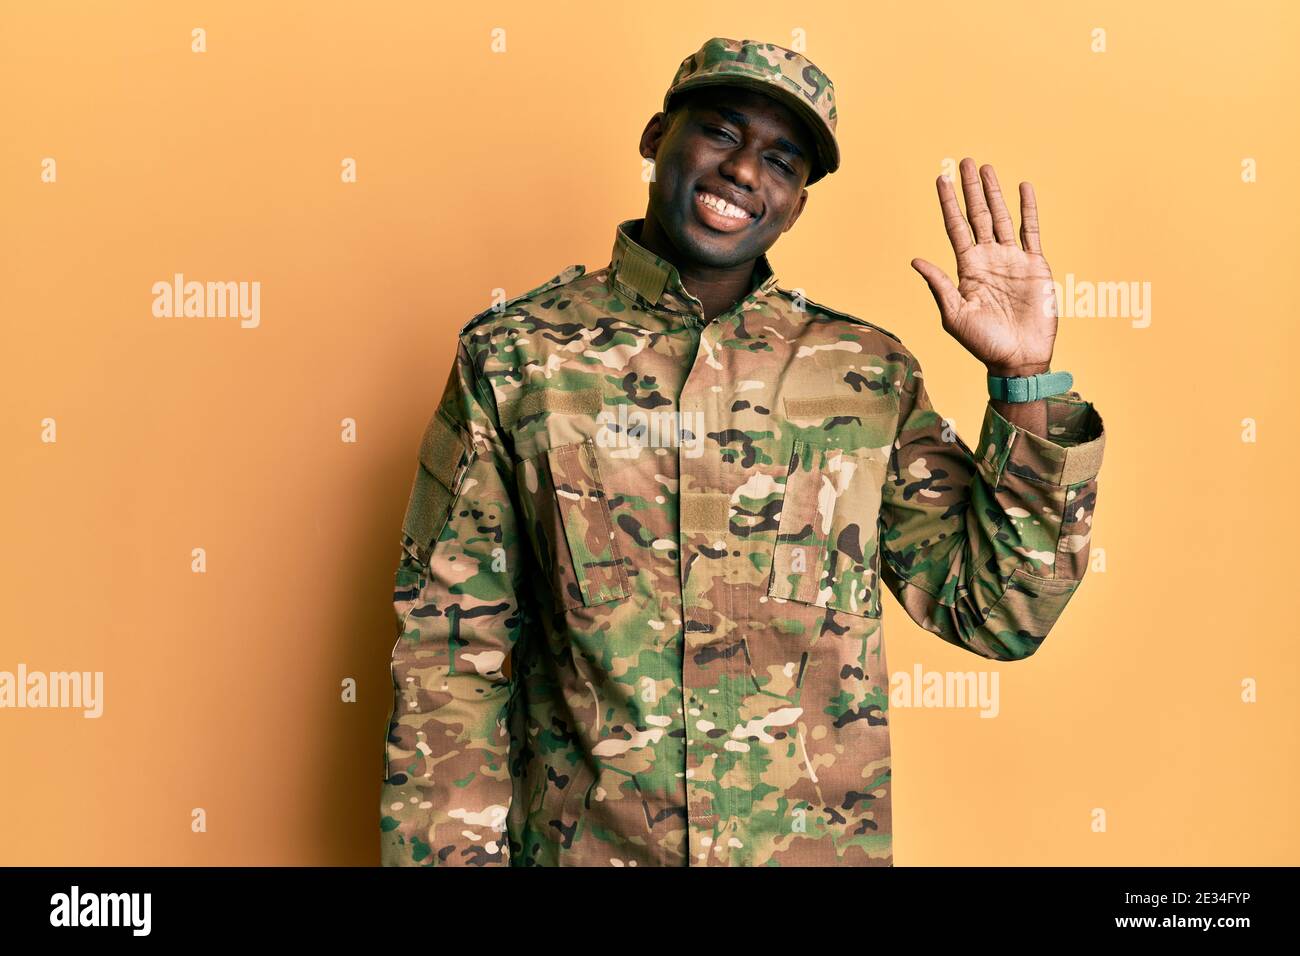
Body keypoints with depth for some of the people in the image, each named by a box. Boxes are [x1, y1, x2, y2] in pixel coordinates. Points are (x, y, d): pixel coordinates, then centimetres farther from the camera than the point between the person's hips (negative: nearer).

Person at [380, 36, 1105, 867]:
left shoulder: (868, 374, -2)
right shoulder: (513, 355, -6)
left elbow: (1002, 616, -3)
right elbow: (451, 659, -5)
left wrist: (1024, 378, -11)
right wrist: (450, 850, -9)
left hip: (825, 843, 2)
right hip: (580, 843, -1)